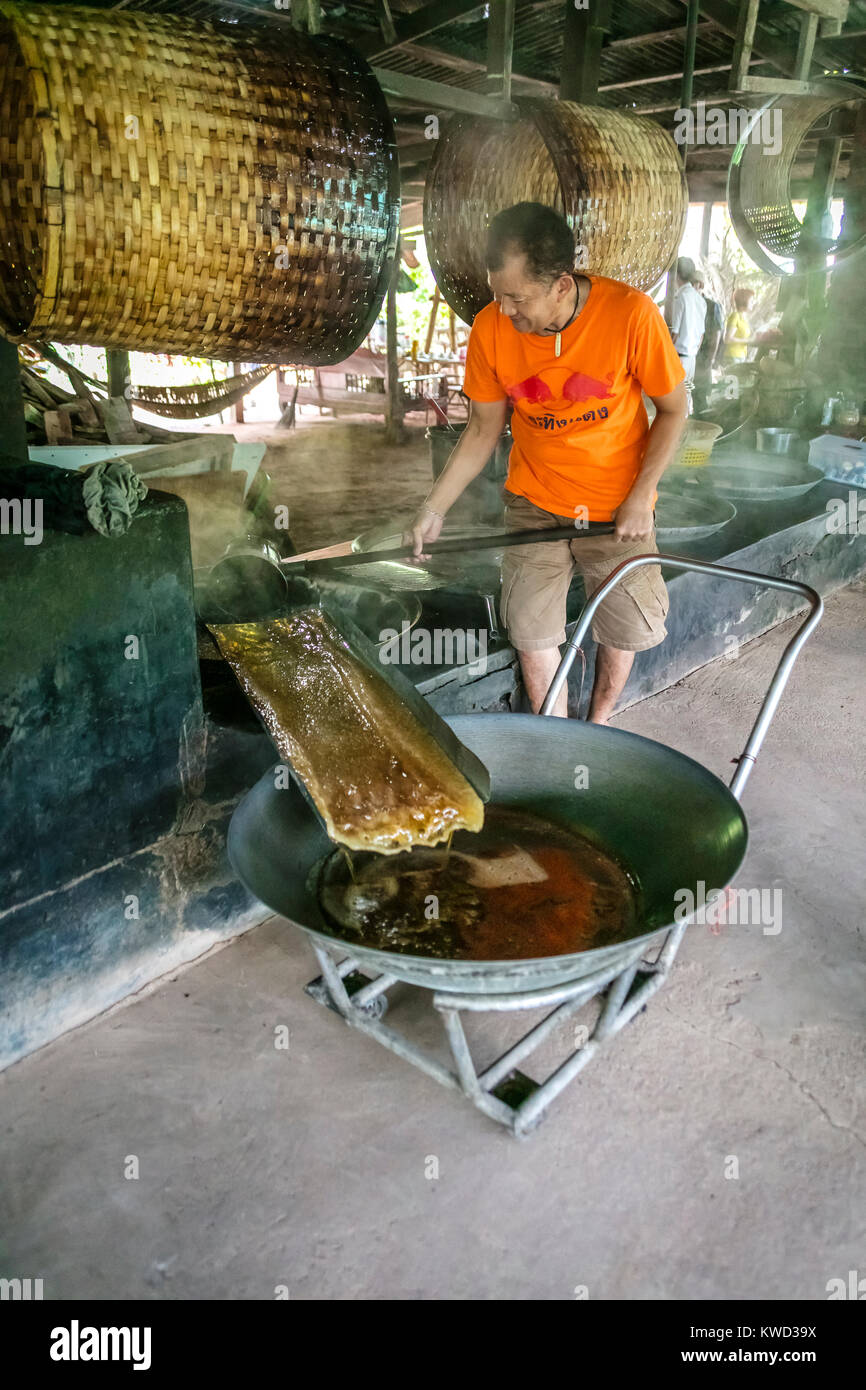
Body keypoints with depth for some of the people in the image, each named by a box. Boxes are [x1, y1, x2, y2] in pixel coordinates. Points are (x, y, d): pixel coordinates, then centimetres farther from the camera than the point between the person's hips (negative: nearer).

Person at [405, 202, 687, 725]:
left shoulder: (631, 314, -22)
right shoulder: (490, 329, -13)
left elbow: (673, 409, -8)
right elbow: (483, 431, 0)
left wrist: (641, 497, -13)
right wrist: (434, 509, -5)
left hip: (618, 508, -1)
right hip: (535, 505, 2)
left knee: (624, 629, 6)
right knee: (533, 633, 1)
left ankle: (599, 726, 34)